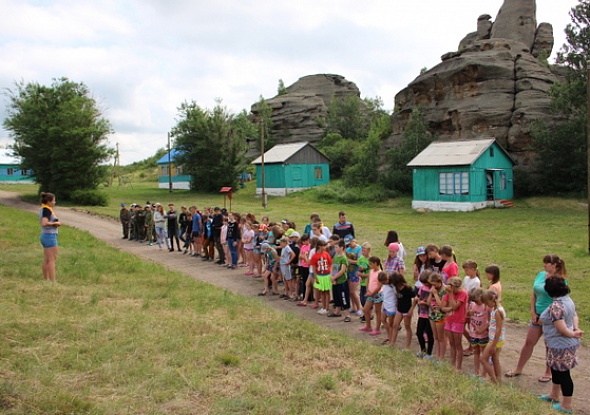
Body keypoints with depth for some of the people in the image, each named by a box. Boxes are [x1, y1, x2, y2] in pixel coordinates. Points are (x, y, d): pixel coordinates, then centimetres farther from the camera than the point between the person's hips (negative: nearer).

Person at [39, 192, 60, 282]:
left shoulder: (42, 209, 12)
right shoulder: (47, 210, -17)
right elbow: (44, 223, -29)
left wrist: (56, 222, 8)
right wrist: (55, 223, -15)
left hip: (44, 235, 10)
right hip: (50, 235, -10)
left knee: (46, 260, 13)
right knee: (52, 259, -7)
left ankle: (45, 280, 19)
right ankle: (53, 281, -6)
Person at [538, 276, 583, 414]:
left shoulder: (556, 306, -28)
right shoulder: (568, 300, 3)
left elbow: (562, 329, -29)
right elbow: (574, 315, 16)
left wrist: (573, 334, -11)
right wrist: (576, 328, 2)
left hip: (561, 345, -10)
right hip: (560, 344, 10)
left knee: (563, 373, 3)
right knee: (556, 369, 24)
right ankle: (554, 395, 41)